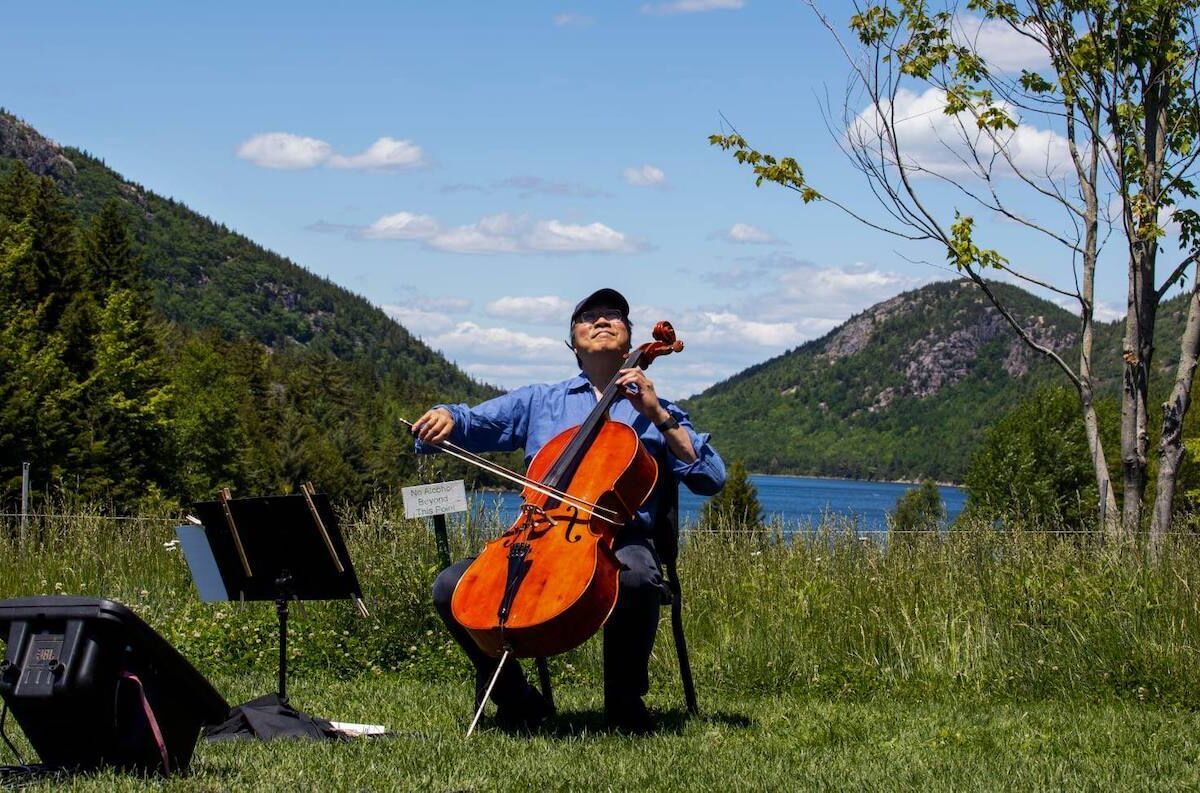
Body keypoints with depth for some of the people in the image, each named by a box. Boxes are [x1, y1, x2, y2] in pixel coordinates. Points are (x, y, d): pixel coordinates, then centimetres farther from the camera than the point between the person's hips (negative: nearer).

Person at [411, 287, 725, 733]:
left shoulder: (650, 409, 17)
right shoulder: (539, 401, 23)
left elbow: (711, 478, 6)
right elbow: (473, 423, 15)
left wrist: (658, 414, -2)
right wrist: (446, 417, -9)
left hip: (617, 541, -2)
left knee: (636, 578, -38)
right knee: (451, 587, -20)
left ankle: (624, 699, -14)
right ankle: (514, 697, 1)